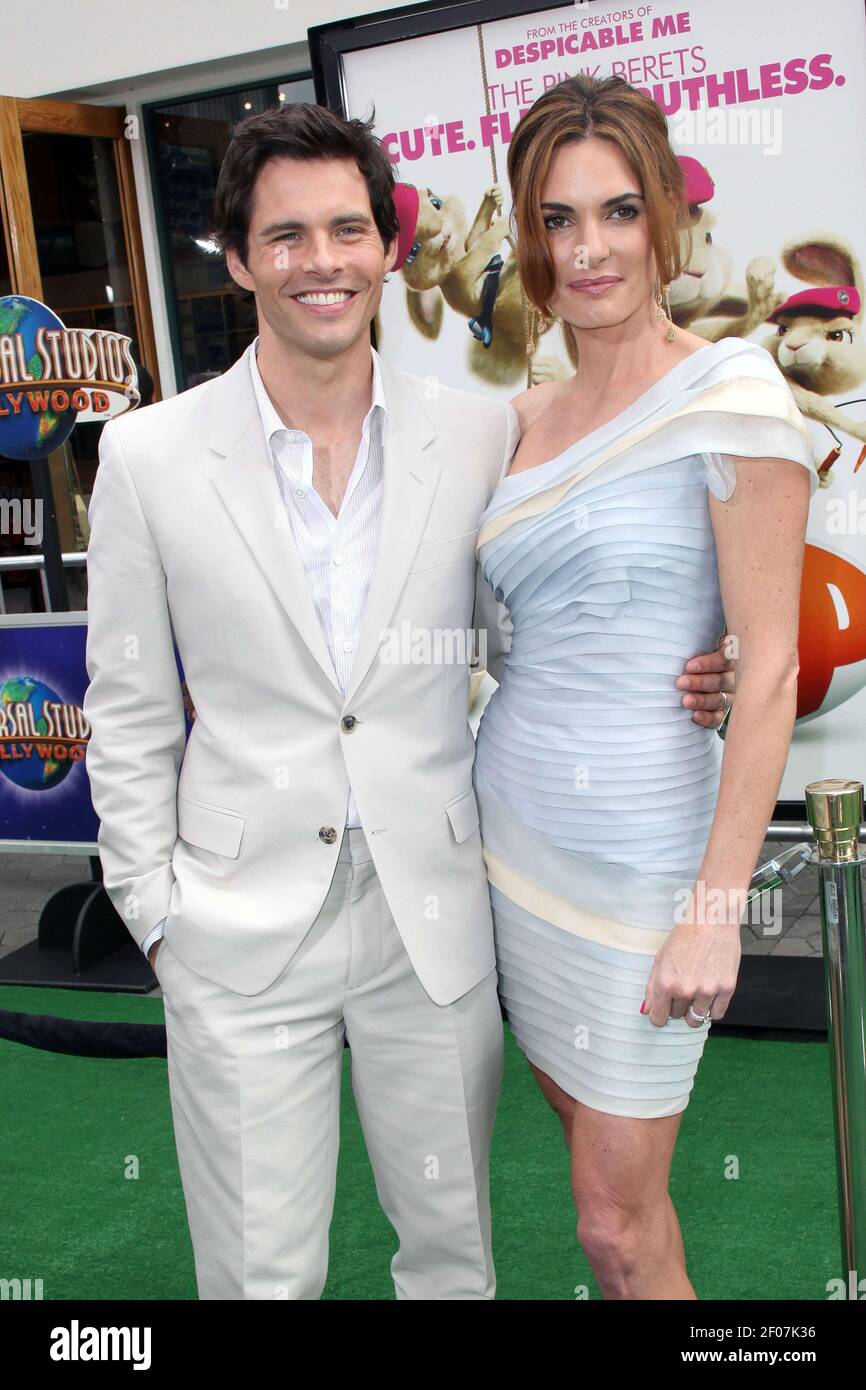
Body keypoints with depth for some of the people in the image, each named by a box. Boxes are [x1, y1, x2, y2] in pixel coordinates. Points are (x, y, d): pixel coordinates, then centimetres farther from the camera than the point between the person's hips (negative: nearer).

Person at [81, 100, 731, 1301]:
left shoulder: (483, 434, -2)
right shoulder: (149, 456, -5)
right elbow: (130, 717, 2)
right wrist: (156, 914, -1)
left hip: (436, 918, 2)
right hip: (241, 932, -1)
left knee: (452, 1248, 19)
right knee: (262, 1272, 10)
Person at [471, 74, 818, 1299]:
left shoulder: (728, 391, -12)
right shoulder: (526, 419, 8)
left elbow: (769, 663, -15)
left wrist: (719, 907, -17)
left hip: (642, 844, -6)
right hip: (515, 822, 6)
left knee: (619, 1220, 5)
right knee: (592, 1138, 20)